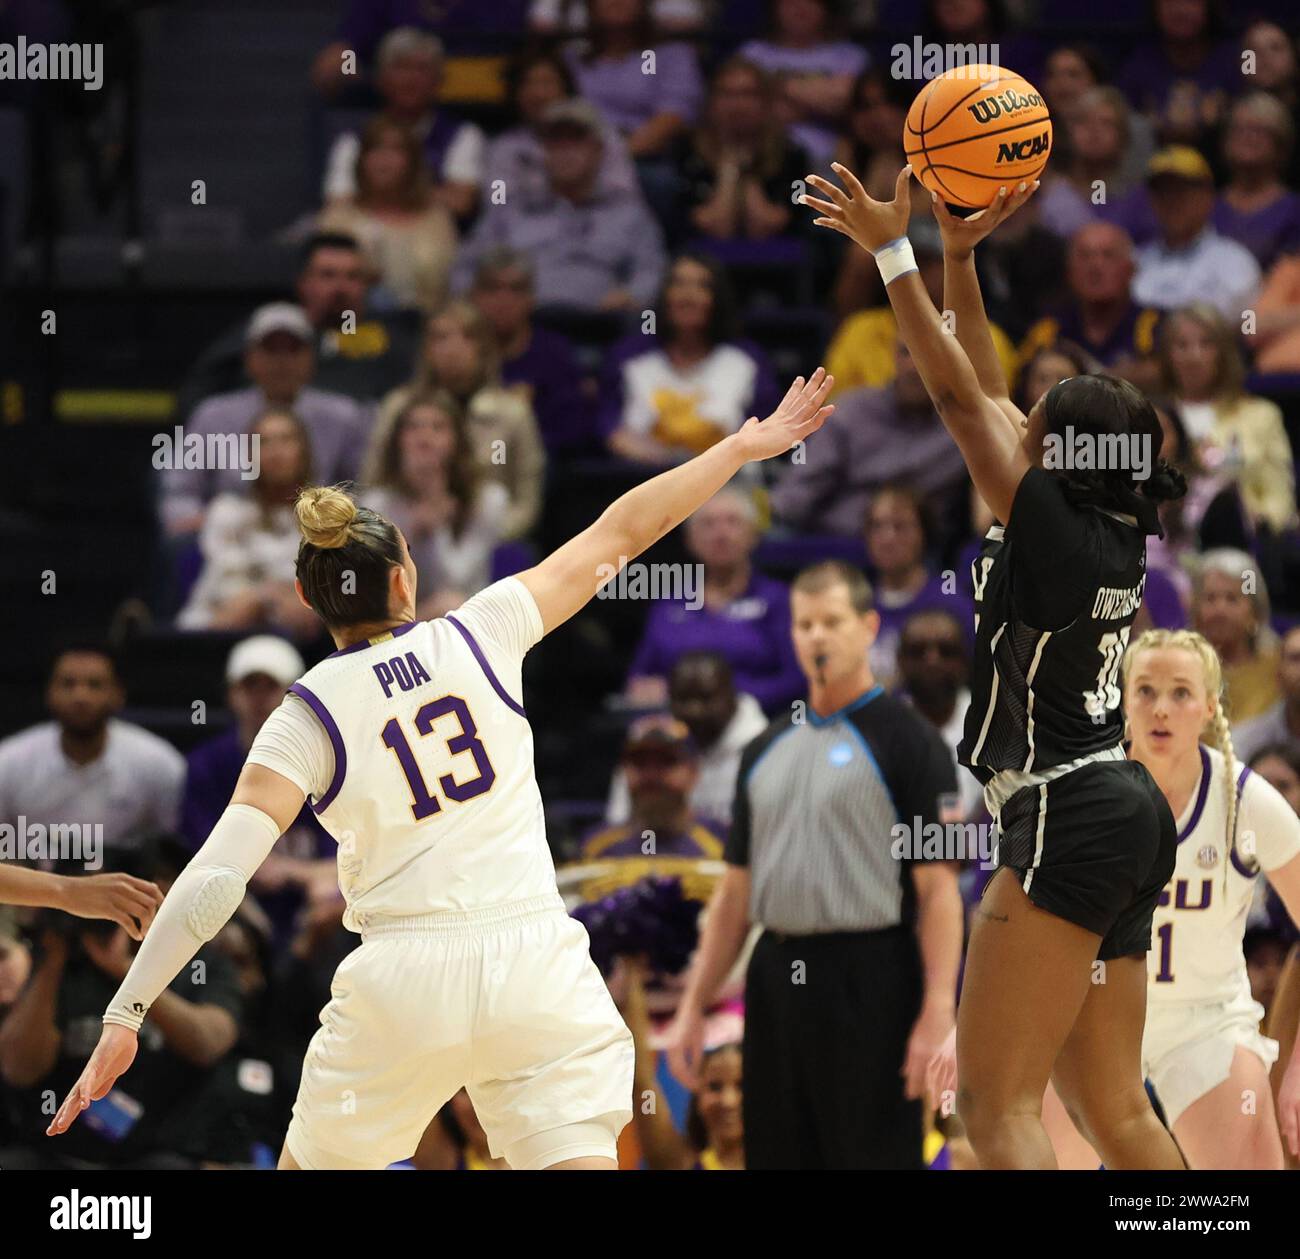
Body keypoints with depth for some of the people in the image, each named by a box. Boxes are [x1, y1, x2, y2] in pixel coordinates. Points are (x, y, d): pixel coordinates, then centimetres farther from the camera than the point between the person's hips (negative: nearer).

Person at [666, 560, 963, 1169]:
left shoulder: (907, 740, -3)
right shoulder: (766, 750, 16)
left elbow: (937, 888, -9)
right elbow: (736, 892, 19)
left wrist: (937, 1014, -18)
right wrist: (693, 1007, 12)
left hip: (870, 987, -6)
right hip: (777, 984, 6)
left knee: (874, 1159, -6)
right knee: (777, 1161, 7)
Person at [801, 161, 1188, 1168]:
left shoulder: (1052, 525, -11)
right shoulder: (1116, 539, 11)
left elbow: (961, 396, -10)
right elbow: (984, 396, 19)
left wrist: (894, 254, -6)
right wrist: (959, 258, 20)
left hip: (1067, 822, -10)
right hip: (1127, 818, 10)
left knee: (996, 1101, -12)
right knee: (1114, 1111, 11)